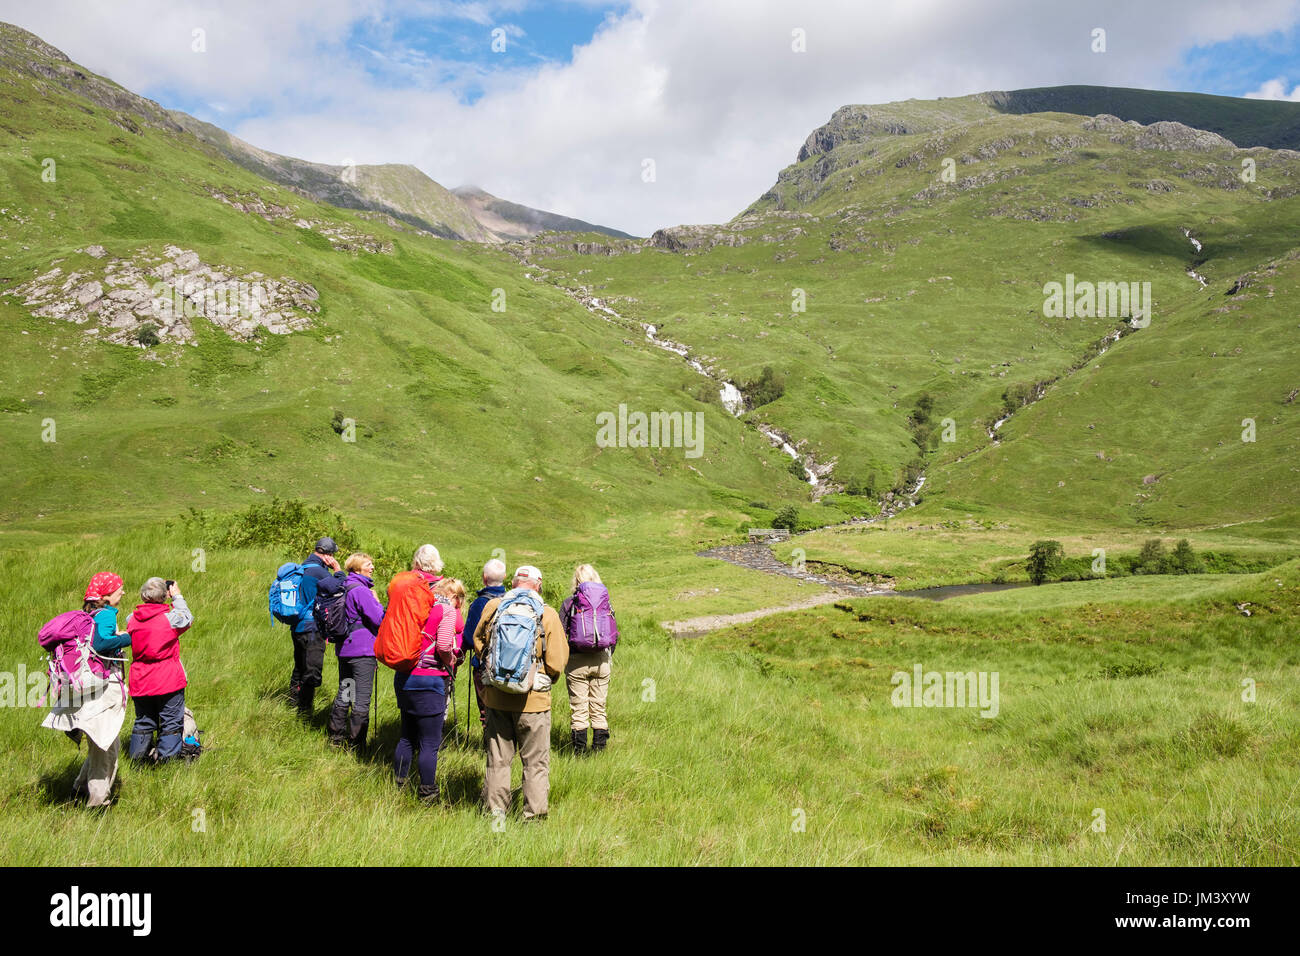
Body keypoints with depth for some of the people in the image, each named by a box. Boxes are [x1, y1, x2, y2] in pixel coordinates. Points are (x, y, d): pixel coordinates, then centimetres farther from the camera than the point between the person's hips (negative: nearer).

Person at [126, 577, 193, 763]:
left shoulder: (132, 618, -2)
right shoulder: (171, 617, -13)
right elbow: (188, 619, 7)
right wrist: (177, 597, 15)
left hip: (140, 682, 5)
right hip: (168, 681, -4)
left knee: (143, 722, 17)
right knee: (171, 723, 4)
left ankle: (136, 759, 20)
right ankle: (167, 758, 2)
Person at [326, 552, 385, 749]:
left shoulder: (343, 588, 11)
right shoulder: (361, 591, -16)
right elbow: (379, 619, -18)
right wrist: (377, 602, -3)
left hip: (344, 649, 9)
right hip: (362, 651, -9)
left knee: (344, 694, 18)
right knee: (362, 699, -2)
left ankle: (336, 738, 25)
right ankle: (356, 743, 1)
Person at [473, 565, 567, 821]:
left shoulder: (492, 606, 0)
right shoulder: (547, 614, -8)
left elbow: (478, 642, 15)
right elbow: (557, 662, -6)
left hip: (496, 695, 3)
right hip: (533, 698, -3)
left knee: (497, 758, 14)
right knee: (536, 761, 9)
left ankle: (495, 812, 20)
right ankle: (534, 814, 10)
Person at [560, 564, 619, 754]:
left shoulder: (569, 602, -4)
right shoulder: (606, 602, 5)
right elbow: (615, 635, 8)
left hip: (577, 661, -2)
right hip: (601, 661, 3)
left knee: (578, 709, 4)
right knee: (599, 707, 11)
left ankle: (579, 750, 5)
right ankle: (599, 747, 13)